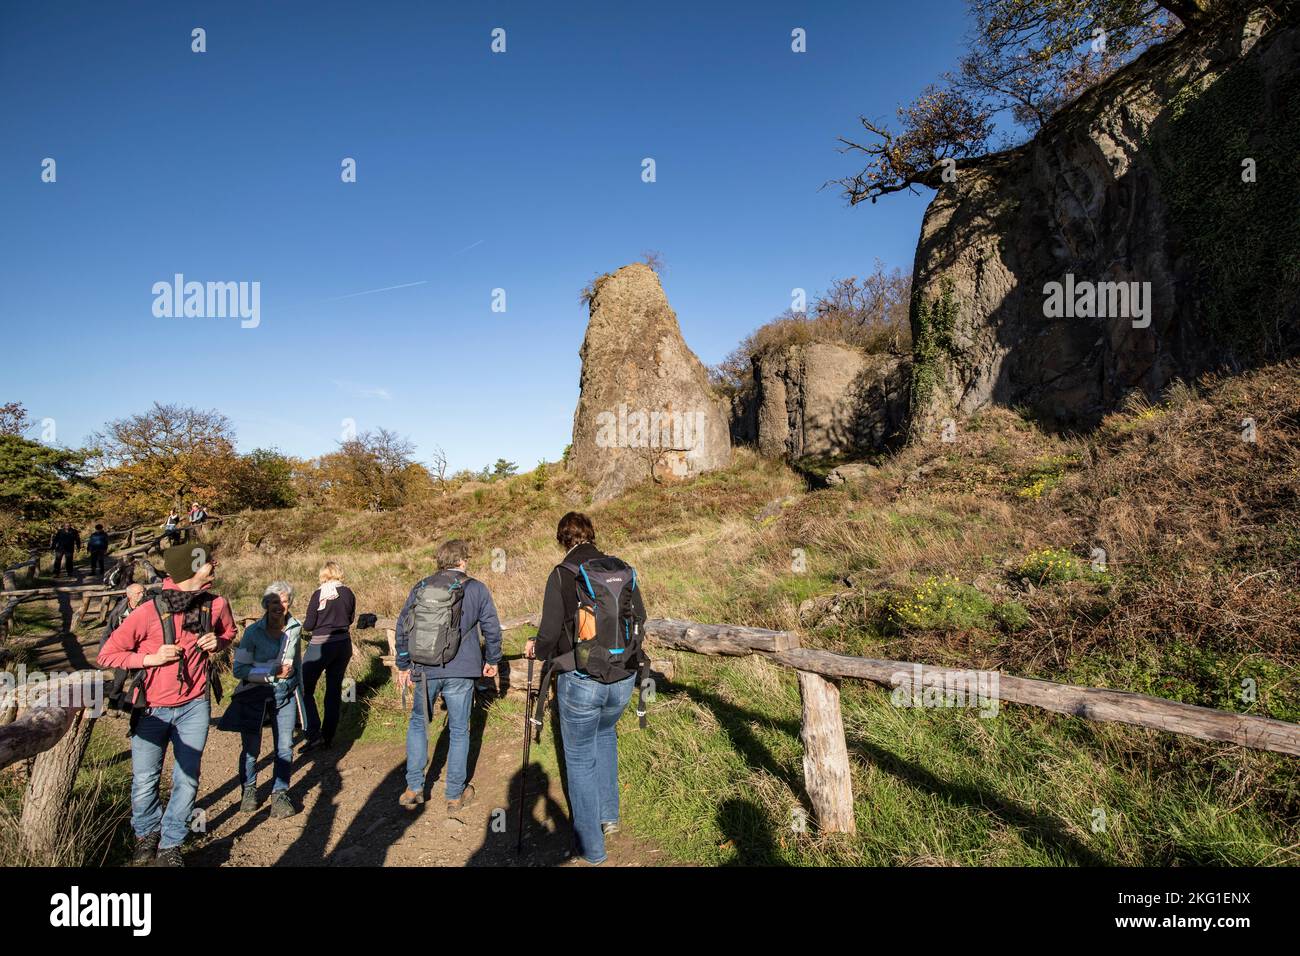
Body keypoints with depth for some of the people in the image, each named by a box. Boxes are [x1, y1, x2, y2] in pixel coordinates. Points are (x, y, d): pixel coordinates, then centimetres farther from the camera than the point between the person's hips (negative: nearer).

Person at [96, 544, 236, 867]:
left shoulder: (216, 605, -6)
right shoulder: (149, 611, -17)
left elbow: (229, 631, 16)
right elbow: (107, 655, -7)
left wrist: (217, 642, -5)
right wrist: (151, 658, -19)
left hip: (193, 707, 2)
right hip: (152, 709, -2)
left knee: (187, 779, 6)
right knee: (145, 780, 9)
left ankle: (170, 845, 24)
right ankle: (146, 833, 37)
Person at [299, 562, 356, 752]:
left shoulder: (319, 594, -11)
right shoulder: (348, 593, 0)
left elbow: (308, 625, -8)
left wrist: (304, 625, 14)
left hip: (321, 645, -5)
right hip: (344, 644, 5)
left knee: (305, 689, 7)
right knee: (334, 690, 12)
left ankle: (314, 735, -3)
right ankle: (328, 737, 19)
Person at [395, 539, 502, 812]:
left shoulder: (420, 588, 5)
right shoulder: (476, 589, -4)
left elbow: (402, 627, 8)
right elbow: (492, 629, -2)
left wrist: (403, 665, 18)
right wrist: (492, 660, 13)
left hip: (425, 670, 3)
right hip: (460, 672, -2)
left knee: (418, 723, 21)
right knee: (459, 730, 10)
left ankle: (414, 788, 22)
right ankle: (456, 795, 19)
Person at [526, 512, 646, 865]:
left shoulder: (561, 575, -11)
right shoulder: (622, 568, 0)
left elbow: (549, 634, -14)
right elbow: (640, 617, 8)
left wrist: (535, 648, 8)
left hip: (580, 681, -4)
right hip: (623, 678, 4)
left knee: (580, 759, 15)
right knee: (605, 733, 32)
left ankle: (591, 847, 27)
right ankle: (609, 815, 35)